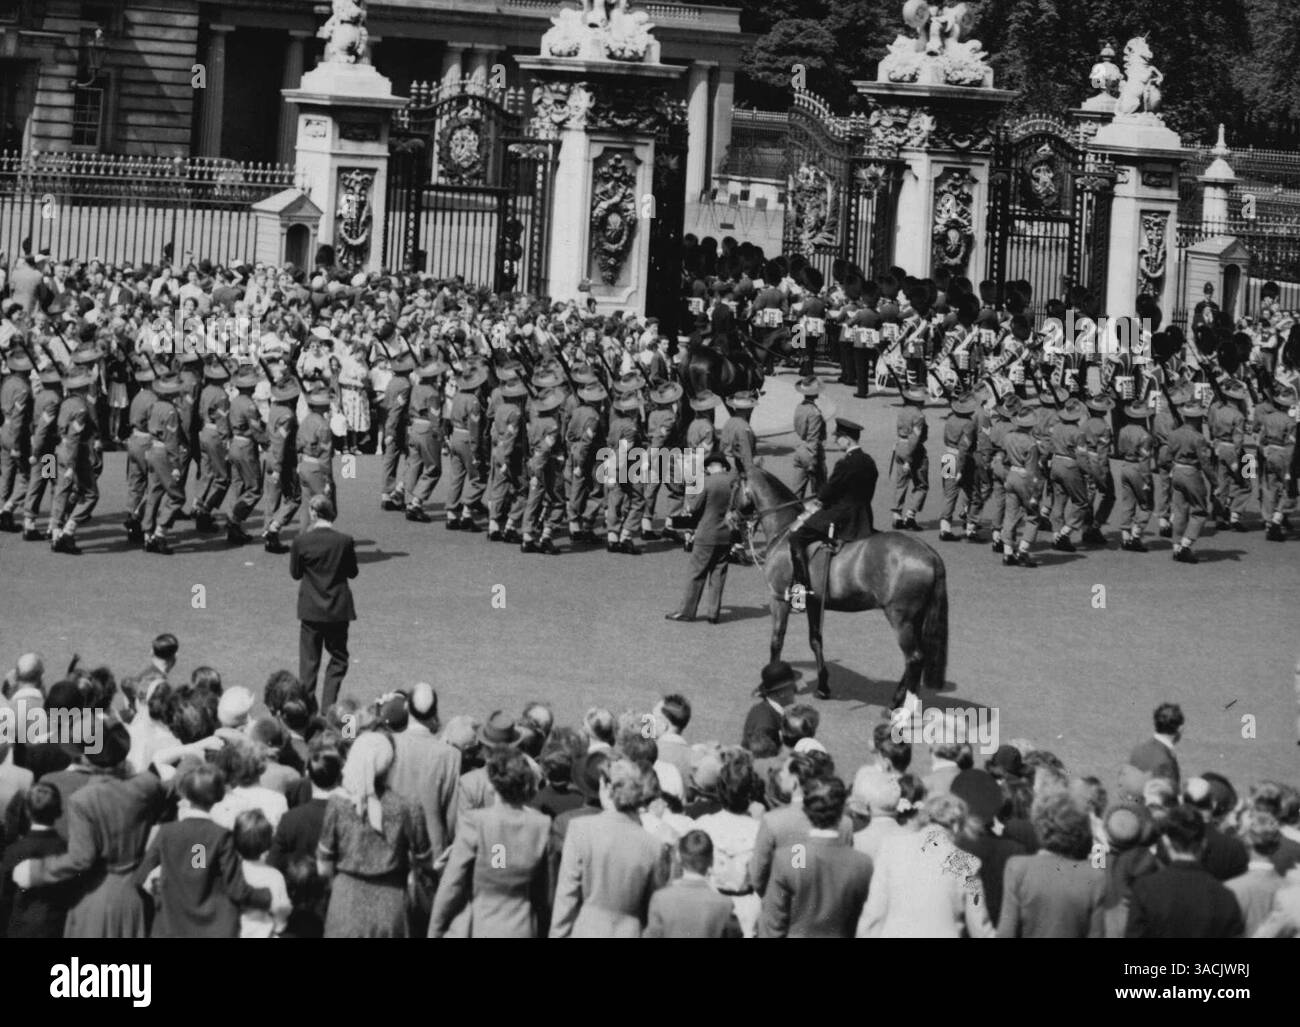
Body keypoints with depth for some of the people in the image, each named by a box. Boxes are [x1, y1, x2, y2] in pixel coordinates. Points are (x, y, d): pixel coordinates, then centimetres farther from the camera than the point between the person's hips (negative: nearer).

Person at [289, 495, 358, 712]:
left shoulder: (301, 542, -12)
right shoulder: (345, 541, -13)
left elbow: (295, 573, -1)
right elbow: (352, 572, -1)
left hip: (310, 610, 0)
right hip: (338, 609, 0)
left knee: (308, 661, 12)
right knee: (338, 658, 13)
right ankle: (329, 707, 3)